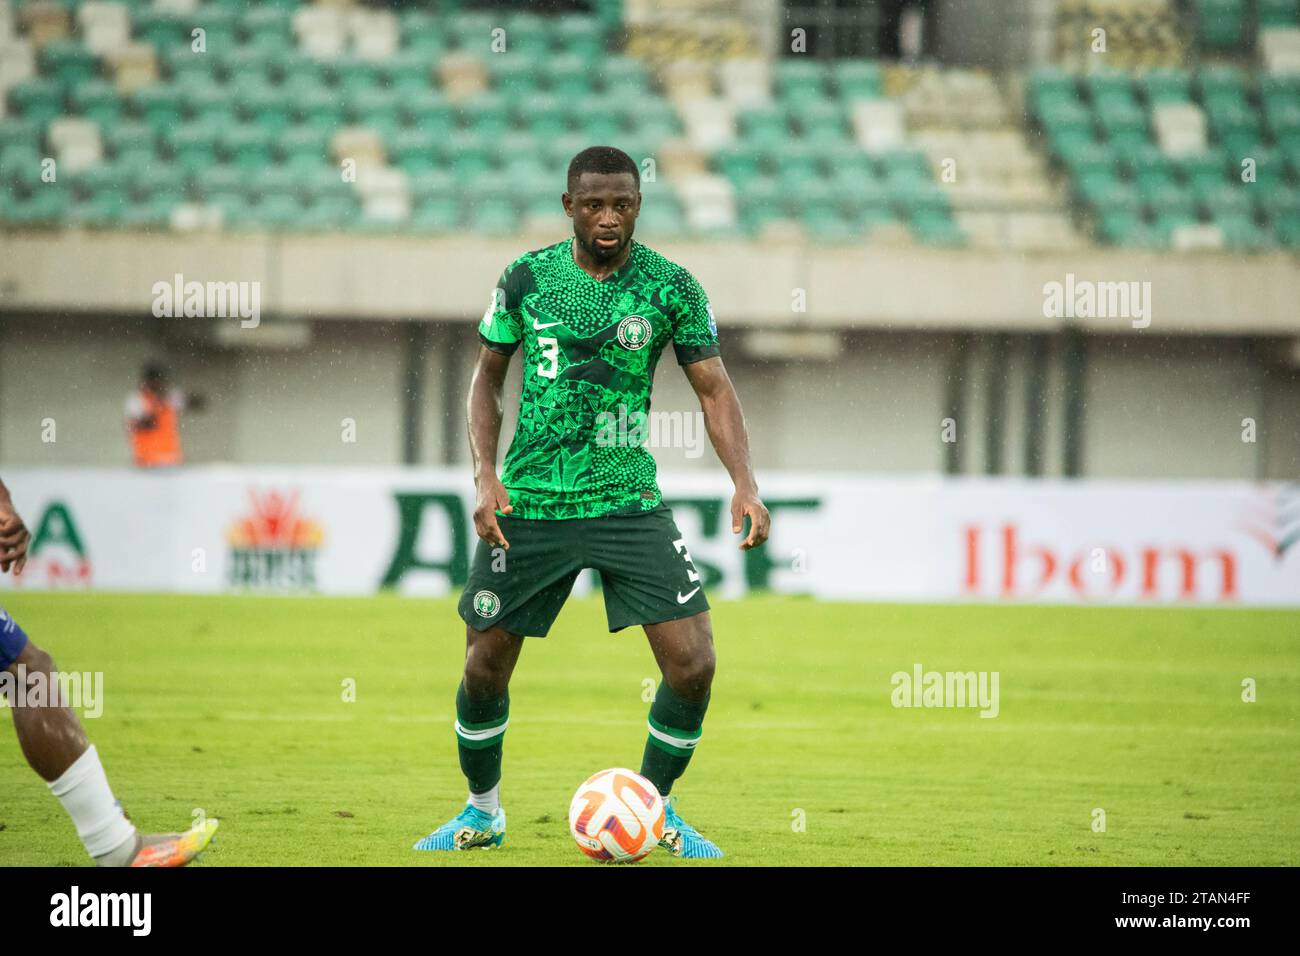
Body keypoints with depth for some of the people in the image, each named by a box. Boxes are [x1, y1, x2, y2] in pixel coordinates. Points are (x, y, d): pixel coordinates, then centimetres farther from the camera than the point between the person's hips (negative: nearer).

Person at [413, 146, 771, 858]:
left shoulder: (671, 287, -2)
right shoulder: (527, 277, 0)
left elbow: (714, 389, 1)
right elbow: (488, 376, 9)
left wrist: (745, 485, -13)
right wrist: (485, 474, -3)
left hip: (629, 502, 0)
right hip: (527, 504, 0)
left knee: (692, 665, -11)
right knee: (485, 667, 3)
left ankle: (656, 808, 12)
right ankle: (482, 812, 28)